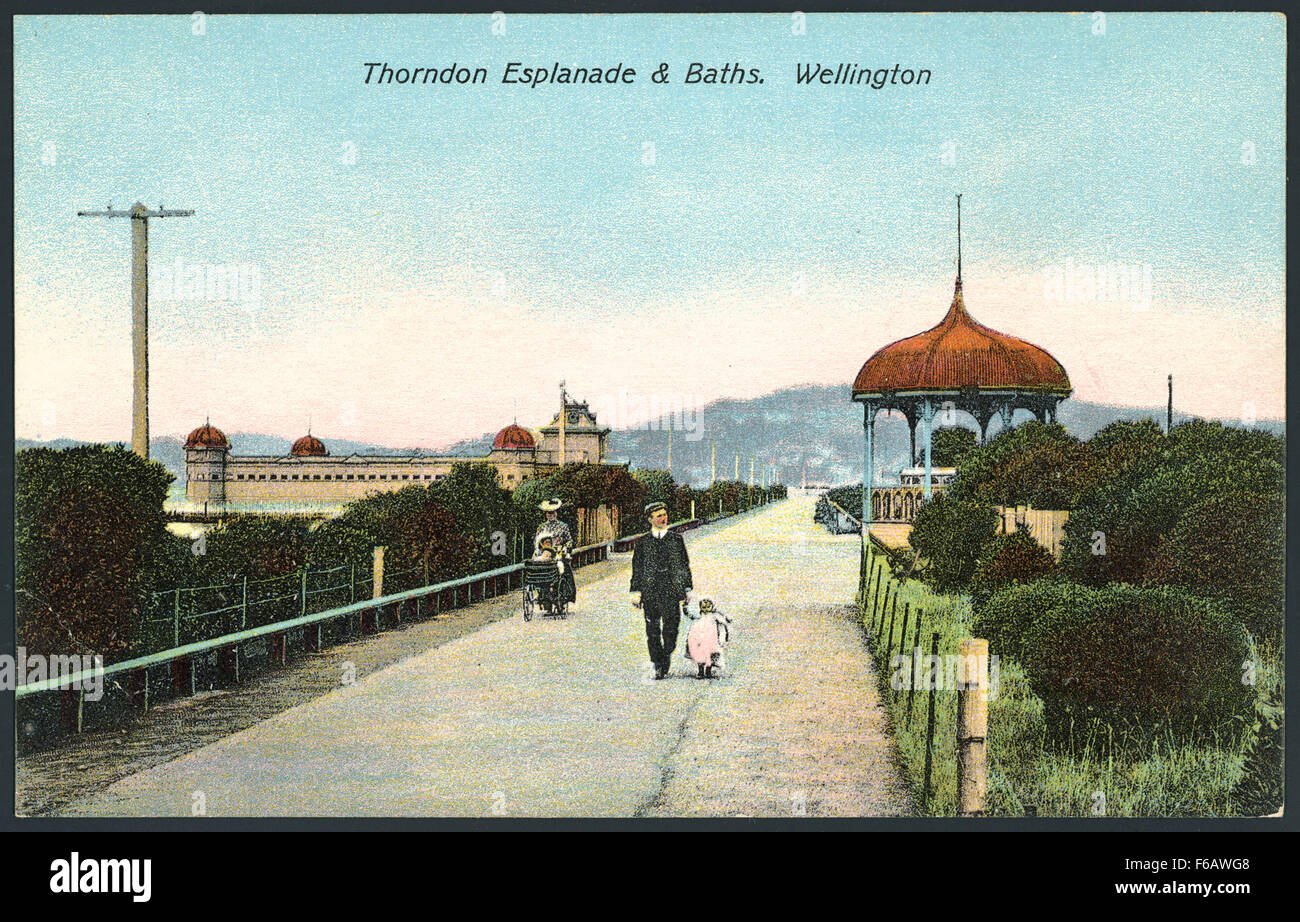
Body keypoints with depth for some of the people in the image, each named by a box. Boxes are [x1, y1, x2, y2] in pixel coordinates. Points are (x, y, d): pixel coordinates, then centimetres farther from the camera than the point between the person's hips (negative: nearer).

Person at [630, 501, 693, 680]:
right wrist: (636, 592, 4)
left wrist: (687, 588, 10)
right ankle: (658, 665, 11)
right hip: (650, 592, 1)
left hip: (672, 591, 0)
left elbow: (685, 566, 14)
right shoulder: (643, 543, 8)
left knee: (671, 628, -9)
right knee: (653, 630, 1)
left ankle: (667, 654, 17)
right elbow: (637, 569, 10)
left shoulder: (676, 540, 10)